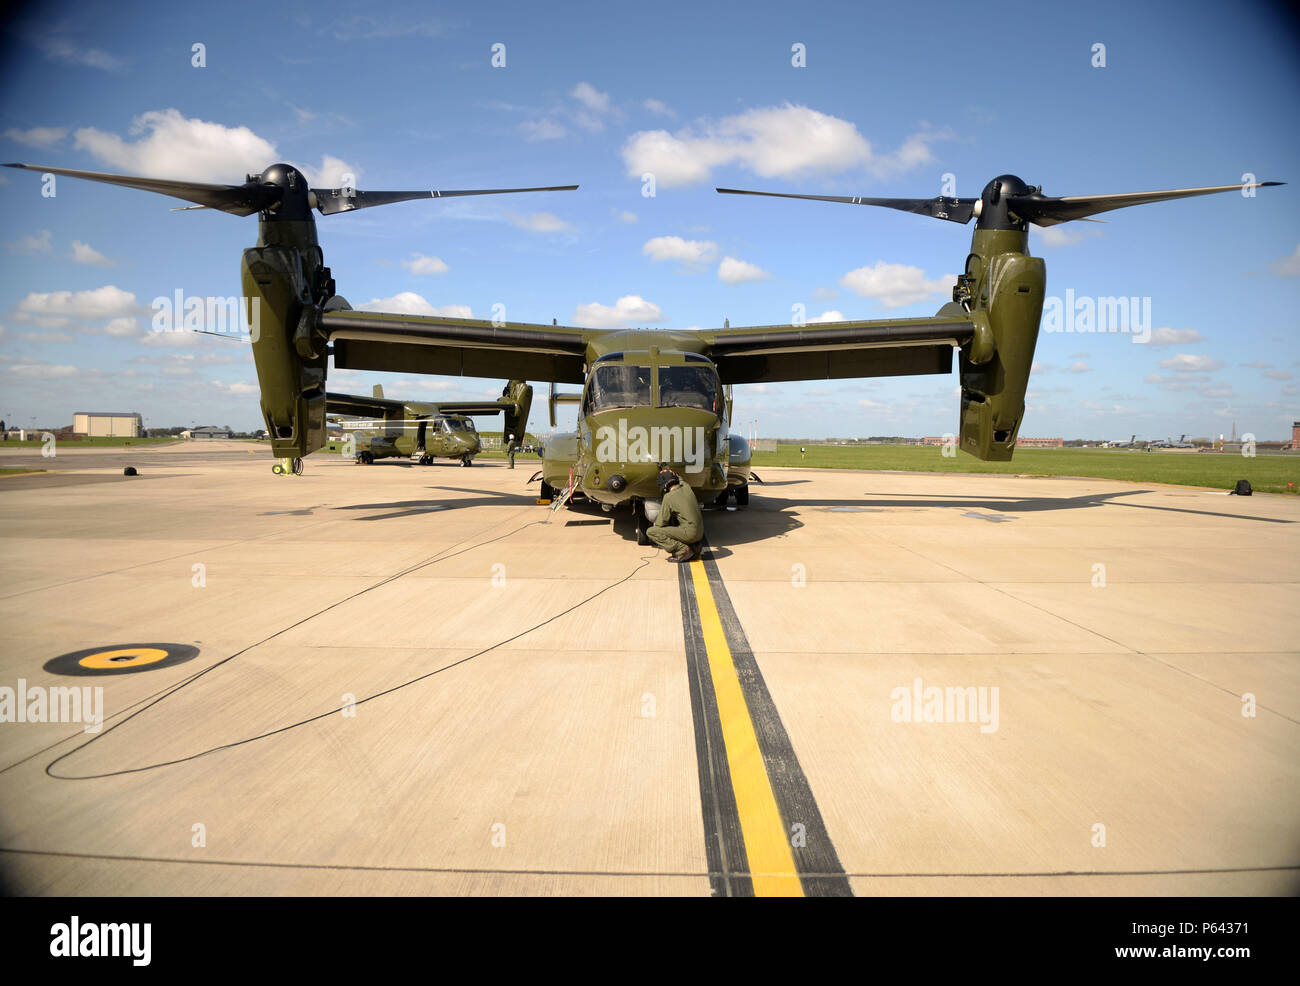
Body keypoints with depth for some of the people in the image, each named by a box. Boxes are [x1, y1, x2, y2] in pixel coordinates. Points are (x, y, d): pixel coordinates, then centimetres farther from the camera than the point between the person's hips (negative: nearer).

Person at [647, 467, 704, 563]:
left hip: (689, 533, -8)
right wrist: (667, 470, 50)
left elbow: (661, 523, -5)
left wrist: (655, 523, 18)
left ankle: (683, 550, -12)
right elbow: (679, 479, 35)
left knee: (650, 532, -5)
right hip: (700, 533, 8)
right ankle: (694, 547, 13)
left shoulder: (668, 497, -11)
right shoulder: (686, 487, 7)